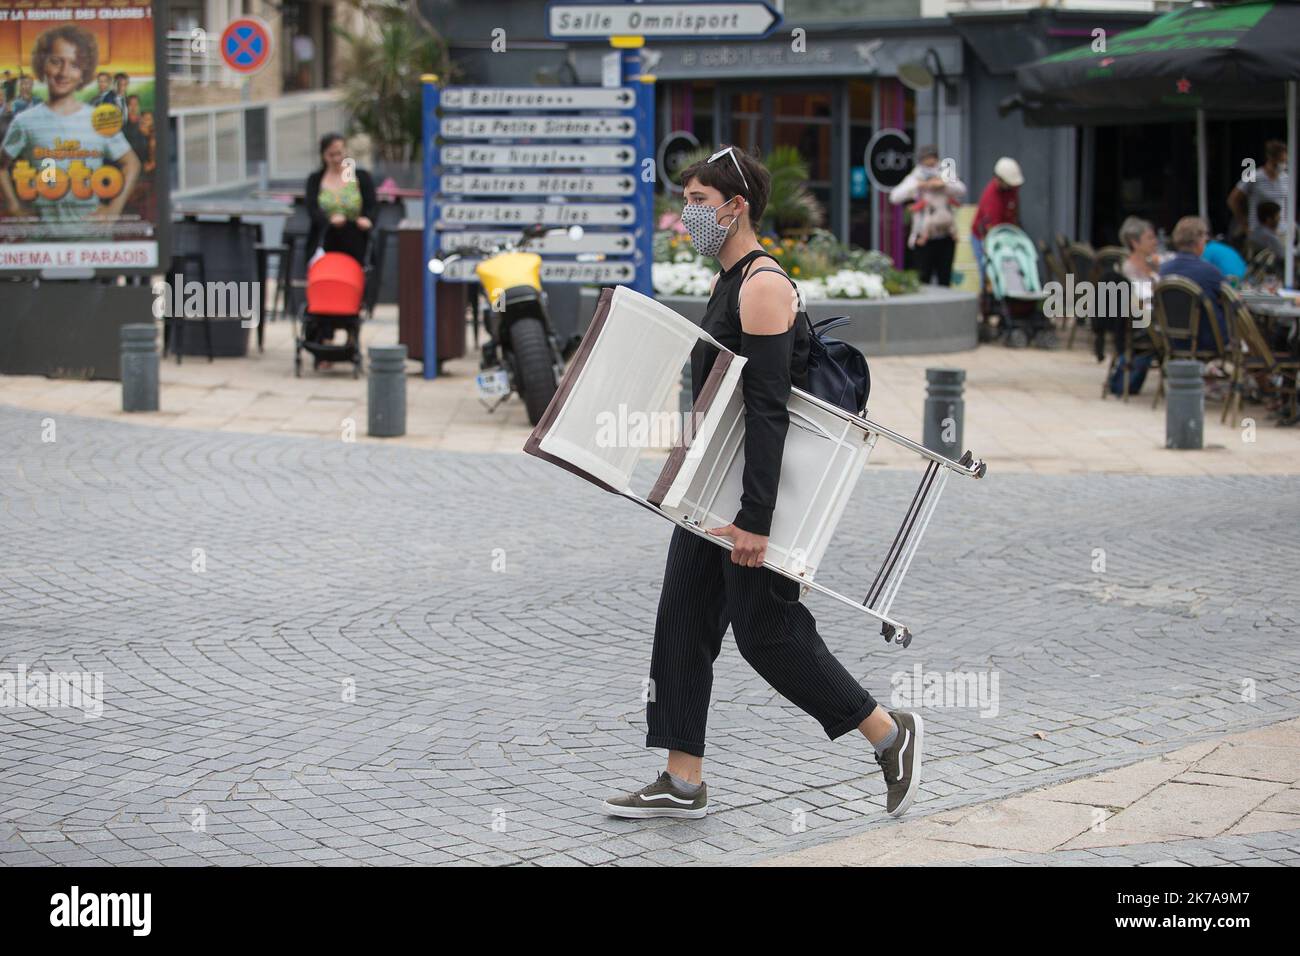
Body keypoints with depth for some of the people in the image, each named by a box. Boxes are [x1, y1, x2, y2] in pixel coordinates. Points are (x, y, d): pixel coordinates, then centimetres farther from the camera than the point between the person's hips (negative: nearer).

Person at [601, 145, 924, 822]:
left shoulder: (762, 286, -18)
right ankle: (683, 784, 11)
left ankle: (892, 735, 10)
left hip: (755, 486, -10)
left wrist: (754, 519, -27)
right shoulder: (729, 282, 13)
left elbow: (768, 409, -24)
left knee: (767, 632, -3)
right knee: (683, 622, 7)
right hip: (715, 488, 10)